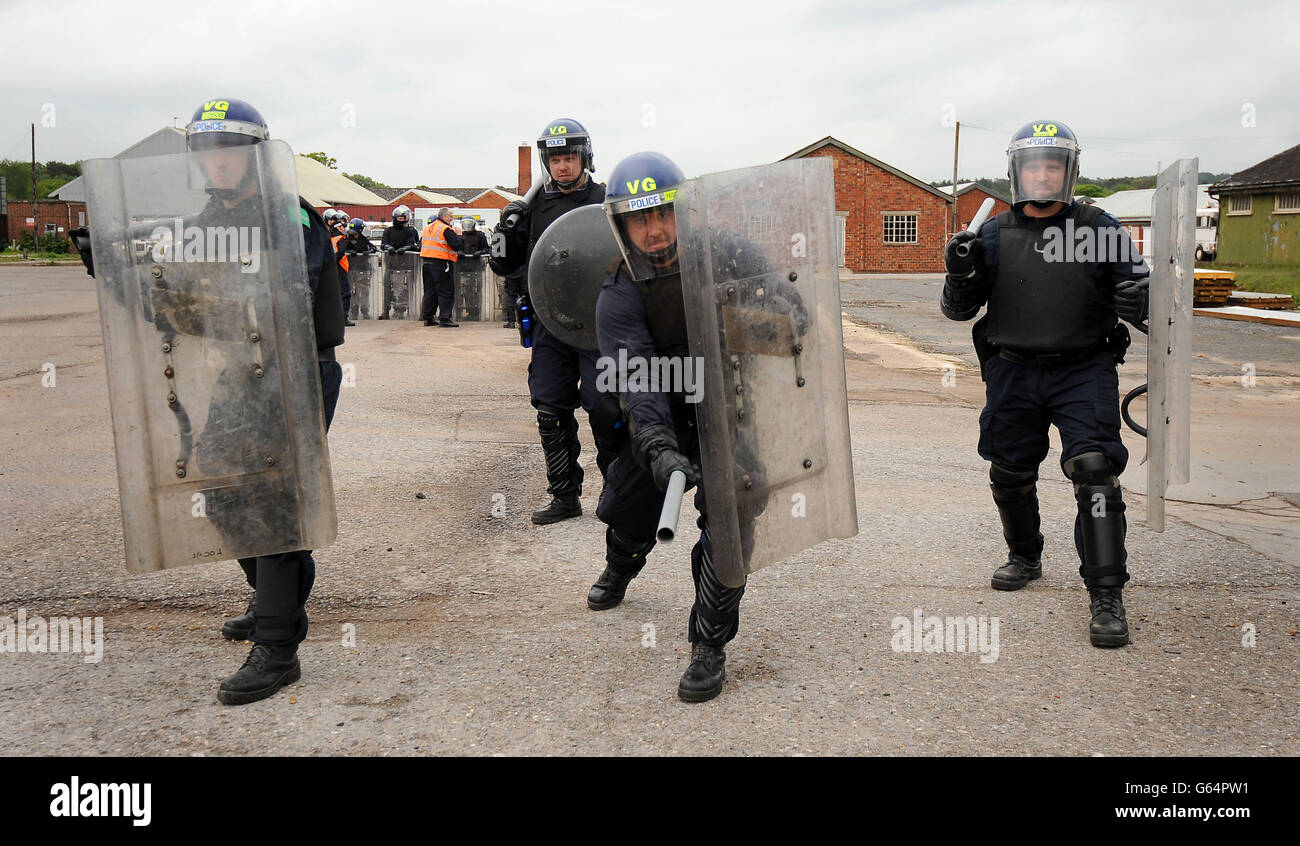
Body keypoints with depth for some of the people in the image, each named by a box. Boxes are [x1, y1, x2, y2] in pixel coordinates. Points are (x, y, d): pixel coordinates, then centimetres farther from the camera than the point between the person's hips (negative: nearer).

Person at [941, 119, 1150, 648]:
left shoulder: (1100, 231, 1)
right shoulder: (993, 236, 4)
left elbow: (1137, 291, 8)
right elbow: (959, 311, 7)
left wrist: (1138, 300, -16)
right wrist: (959, 277, -15)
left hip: (1083, 371, -2)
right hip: (1013, 372, 3)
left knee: (1094, 470, -14)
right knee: (1009, 474, 12)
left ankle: (1106, 595, -8)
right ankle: (1024, 558, 39)